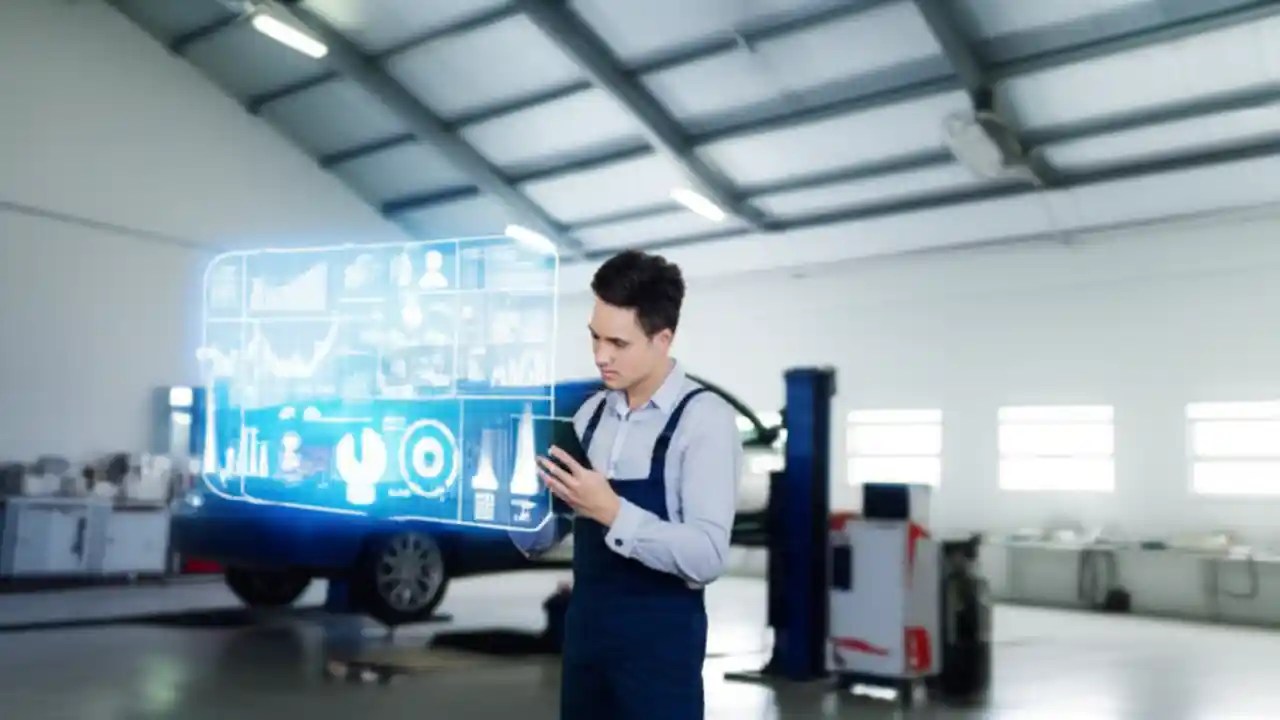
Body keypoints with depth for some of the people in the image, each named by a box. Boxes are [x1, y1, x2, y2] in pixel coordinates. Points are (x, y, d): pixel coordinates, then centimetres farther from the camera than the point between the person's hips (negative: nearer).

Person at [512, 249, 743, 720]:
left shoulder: (705, 418, -13)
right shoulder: (591, 413, 7)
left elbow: (707, 557, -21)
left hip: (661, 641, -6)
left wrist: (613, 513, -30)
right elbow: (539, 540, 7)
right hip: (583, 631, 6)